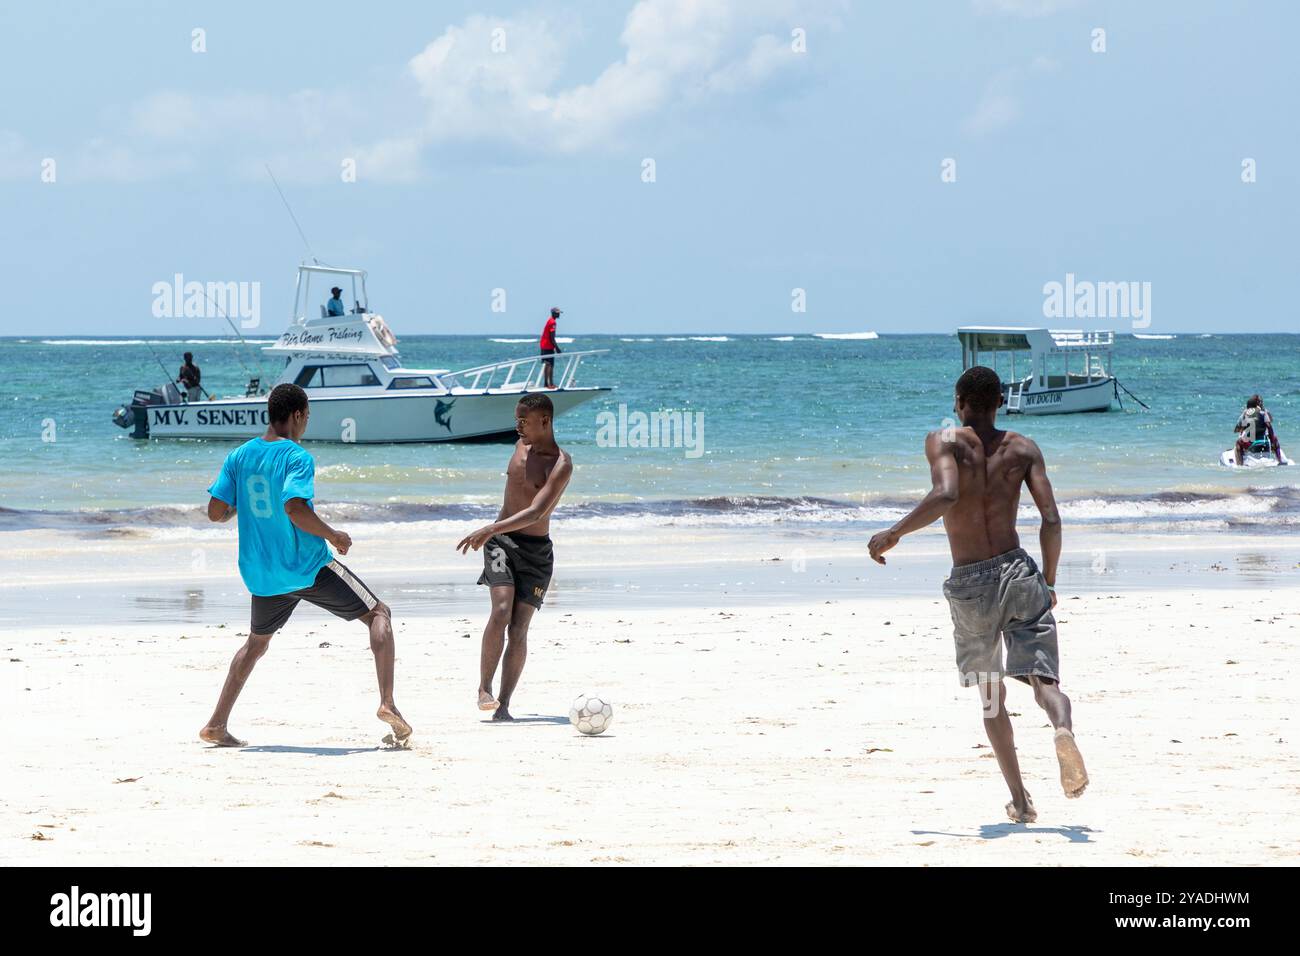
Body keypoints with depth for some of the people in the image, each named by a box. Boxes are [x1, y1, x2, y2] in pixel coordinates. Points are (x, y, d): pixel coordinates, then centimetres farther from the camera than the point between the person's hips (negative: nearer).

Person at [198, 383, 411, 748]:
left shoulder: (239, 456, 5)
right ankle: (387, 703, -12)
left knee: (257, 642, 27)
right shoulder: (297, 457, -13)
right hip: (309, 567, -6)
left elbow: (216, 511, 4)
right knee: (378, 614, 6)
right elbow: (295, 508, -27)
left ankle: (216, 725, 21)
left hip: (262, 576, 6)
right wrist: (333, 536, -13)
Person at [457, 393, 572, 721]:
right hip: (501, 542, 3)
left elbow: (535, 513, -27)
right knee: (501, 610, -20)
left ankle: (503, 705, -5)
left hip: (535, 550, -3)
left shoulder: (561, 465, -15)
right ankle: (485, 688, -15)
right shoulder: (522, 445, 6)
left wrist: (491, 529, -38)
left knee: (518, 629, -8)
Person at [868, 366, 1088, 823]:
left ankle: (1020, 800, 15)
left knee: (991, 695, 16)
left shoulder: (944, 442, -2)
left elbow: (945, 495, -22)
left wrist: (893, 534, -12)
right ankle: (1063, 729, -39)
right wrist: (1048, 582, 12)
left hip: (968, 585, -1)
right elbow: (1051, 520, 0)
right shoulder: (1023, 449, 6)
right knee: (1044, 681, -3)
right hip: (1017, 572, 1)